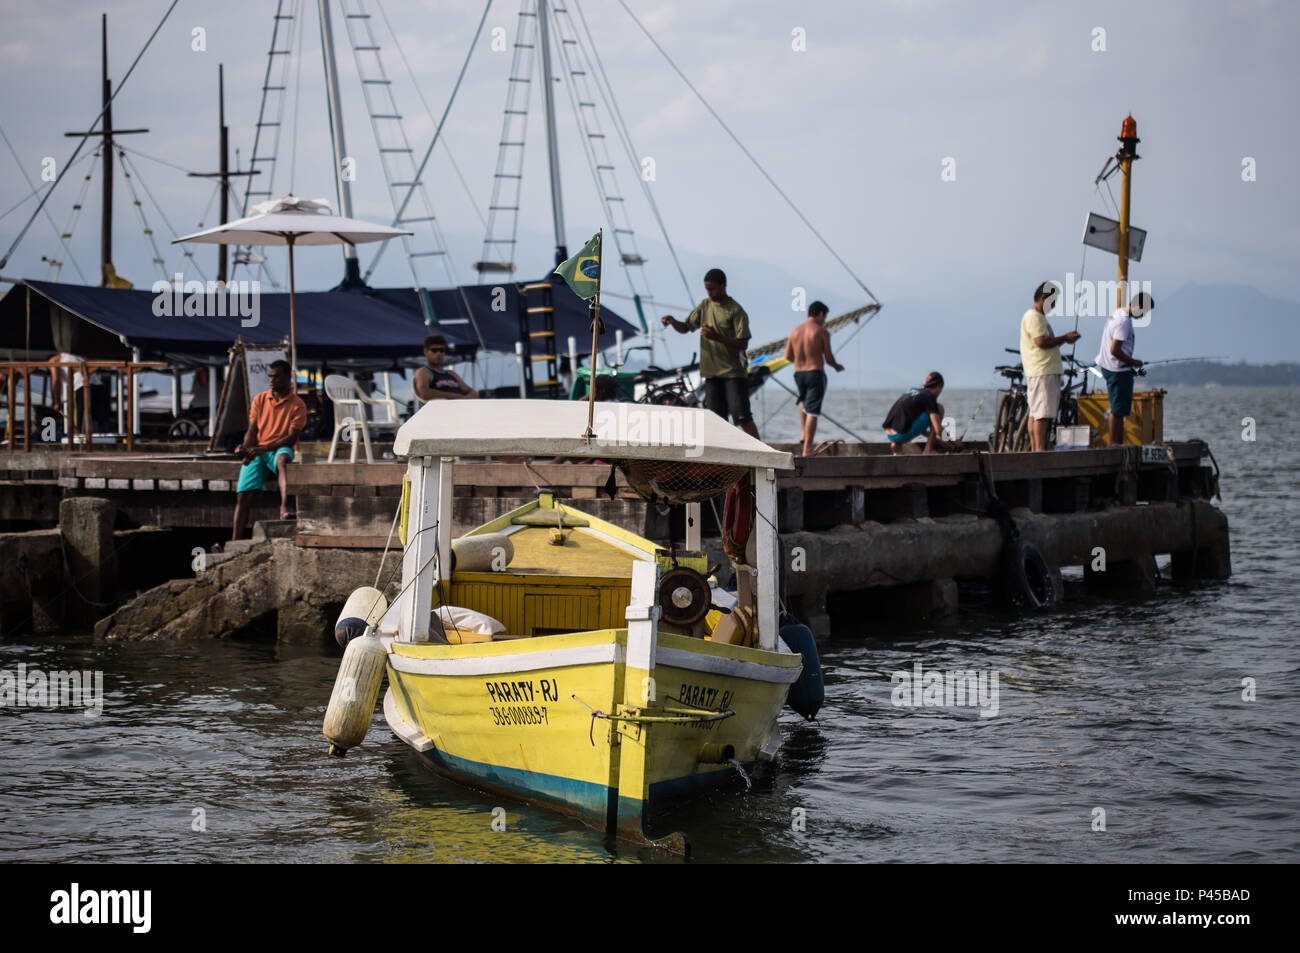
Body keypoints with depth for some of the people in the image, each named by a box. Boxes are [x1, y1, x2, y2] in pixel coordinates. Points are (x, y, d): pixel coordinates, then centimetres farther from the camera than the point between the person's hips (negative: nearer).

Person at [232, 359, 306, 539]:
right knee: (243, 494, -16)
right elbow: (252, 431, 10)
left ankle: (285, 507, -56)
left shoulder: (297, 404, 0)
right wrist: (245, 448, -13)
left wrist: (262, 449, -21)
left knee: (283, 458, -42)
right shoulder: (260, 399, 13)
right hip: (257, 452, 3)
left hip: (279, 450, -3)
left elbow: (291, 438, -9)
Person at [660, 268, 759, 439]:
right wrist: (673, 322, -7)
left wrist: (717, 337, -26)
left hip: (733, 373, -6)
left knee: (743, 417, -10)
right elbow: (685, 327, 15)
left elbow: (742, 344, -13)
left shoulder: (736, 311, -9)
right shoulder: (705, 305, 10)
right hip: (711, 373, 6)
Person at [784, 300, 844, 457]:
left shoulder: (795, 331, 7)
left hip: (798, 373, 5)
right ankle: (807, 448, -8)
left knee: (804, 401, 34)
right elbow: (828, 358, -7)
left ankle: (804, 433, 26)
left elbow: (788, 356, 8)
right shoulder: (822, 332, -8)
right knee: (812, 411, -4)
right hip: (815, 373, -5)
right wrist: (837, 366, 14)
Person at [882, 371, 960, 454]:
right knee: (939, 408, 2)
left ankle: (896, 444, 20)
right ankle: (928, 449, 3)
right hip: (903, 434, -8)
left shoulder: (912, 391, 22)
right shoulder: (930, 397, -2)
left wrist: (935, 439, 33)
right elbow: (938, 429, -10)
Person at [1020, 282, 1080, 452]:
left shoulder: (1039, 316, 23)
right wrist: (1065, 339, -10)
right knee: (1042, 412, -14)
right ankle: (1040, 449, -17)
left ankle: (1035, 448, 12)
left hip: (1047, 372, 11)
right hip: (1041, 372, -11)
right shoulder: (1033, 317, -11)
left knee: (1035, 413, 10)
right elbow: (1041, 342, -21)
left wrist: (1064, 338, 13)